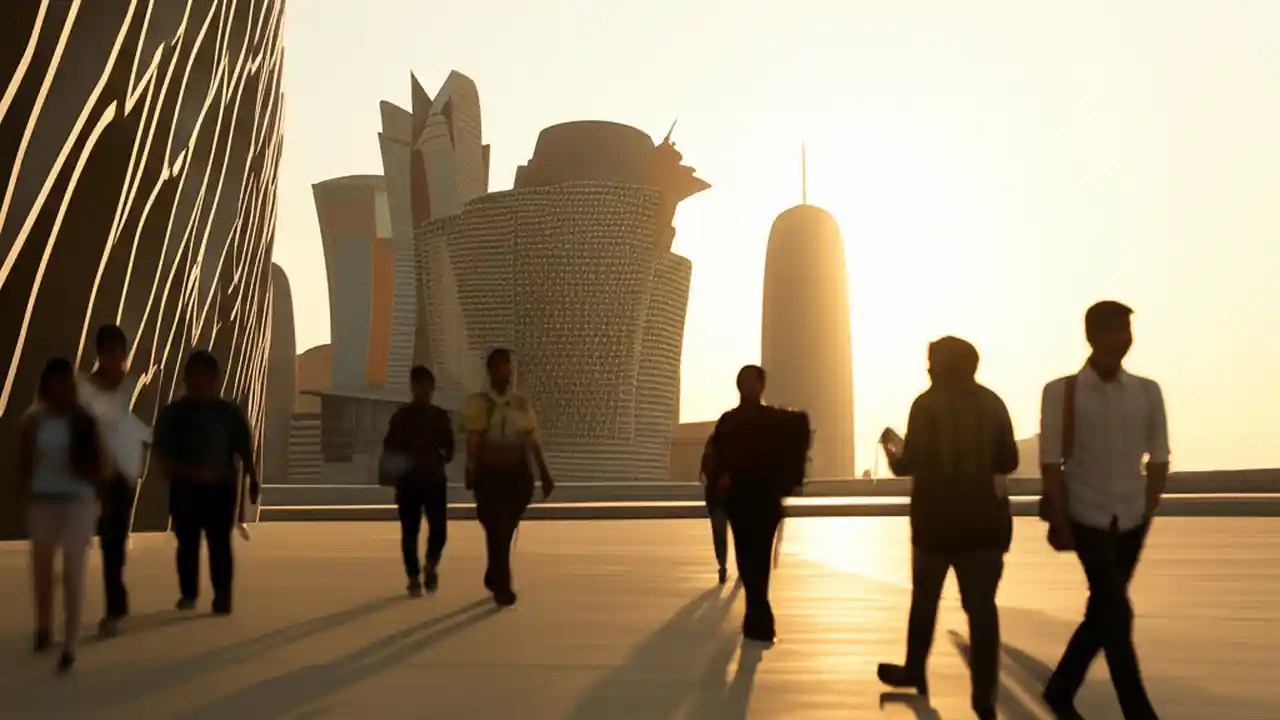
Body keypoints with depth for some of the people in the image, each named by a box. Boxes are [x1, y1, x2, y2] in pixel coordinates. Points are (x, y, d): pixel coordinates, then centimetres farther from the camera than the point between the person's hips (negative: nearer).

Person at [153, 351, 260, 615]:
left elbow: (245, 449, 4)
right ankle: (188, 594, 21)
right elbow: (163, 456, -4)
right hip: (185, 488, 1)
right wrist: (191, 471, -19)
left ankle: (222, 597, -2)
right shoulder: (172, 413, 1)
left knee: (220, 542, -5)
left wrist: (252, 480, -5)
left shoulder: (229, 412, 3)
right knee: (187, 542, 6)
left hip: (221, 487, -1)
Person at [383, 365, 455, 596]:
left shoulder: (440, 416, 8)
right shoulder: (401, 416, 2)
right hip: (409, 481, -1)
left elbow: (449, 448, 10)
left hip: (435, 480, 1)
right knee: (410, 531, 0)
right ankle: (413, 577, 12)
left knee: (439, 529, -7)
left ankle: (432, 564, 19)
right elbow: (389, 448, 0)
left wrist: (443, 456, -8)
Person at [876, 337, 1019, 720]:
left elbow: (910, 463, -11)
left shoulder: (927, 404, -7)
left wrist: (891, 449, 9)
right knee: (981, 605, 3)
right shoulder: (992, 403, 3)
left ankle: (914, 672, 29)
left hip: (938, 518, -2)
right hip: (984, 517, 2)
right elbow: (1008, 461, 5)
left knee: (925, 599, 16)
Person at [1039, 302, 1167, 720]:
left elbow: (1158, 459, 8)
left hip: (1131, 521, 4)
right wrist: (1059, 521, -10)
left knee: (1102, 611, 12)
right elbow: (1051, 463, -8)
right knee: (1117, 615, -8)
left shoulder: (1148, 393, 1)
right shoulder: (1061, 392, -8)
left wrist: (1148, 511, 2)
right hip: (1086, 519, -4)